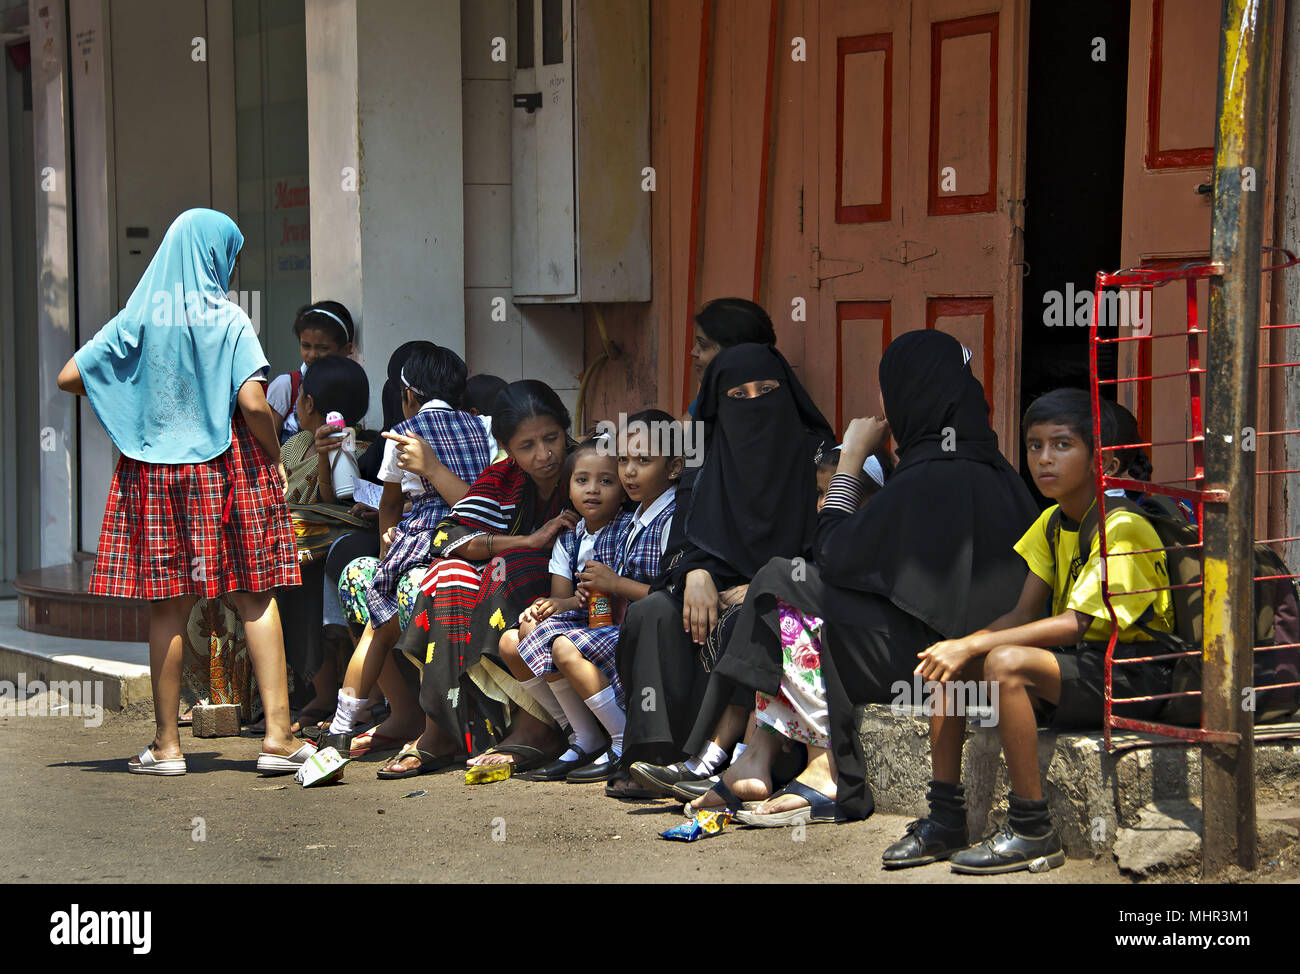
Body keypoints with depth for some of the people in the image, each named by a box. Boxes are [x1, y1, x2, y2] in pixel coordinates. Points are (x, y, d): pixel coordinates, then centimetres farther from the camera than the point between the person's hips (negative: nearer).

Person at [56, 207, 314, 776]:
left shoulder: (136, 318, 3)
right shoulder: (227, 319, -6)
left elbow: (69, 378, 4)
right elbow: (252, 402, -15)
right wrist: (274, 458, 0)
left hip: (153, 471, 3)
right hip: (226, 468, -3)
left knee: (168, 606, 6)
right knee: (255, 599, 2)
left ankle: (166, 745, 9)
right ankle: (277, 737, -3)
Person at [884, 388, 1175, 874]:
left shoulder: (1121, 529, -17)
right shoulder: (1051, 523, 11)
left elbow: (1073, 623, -26)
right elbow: (1024, 613, 6)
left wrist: (973, 646, -28)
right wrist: (962, 646, -14)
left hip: (1132, 678, -9)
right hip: (1077, 659, 9)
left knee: (1005, 662, -31)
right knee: (947, 661, -1)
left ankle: (1032, 830, -23)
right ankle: (945, 820, 1)